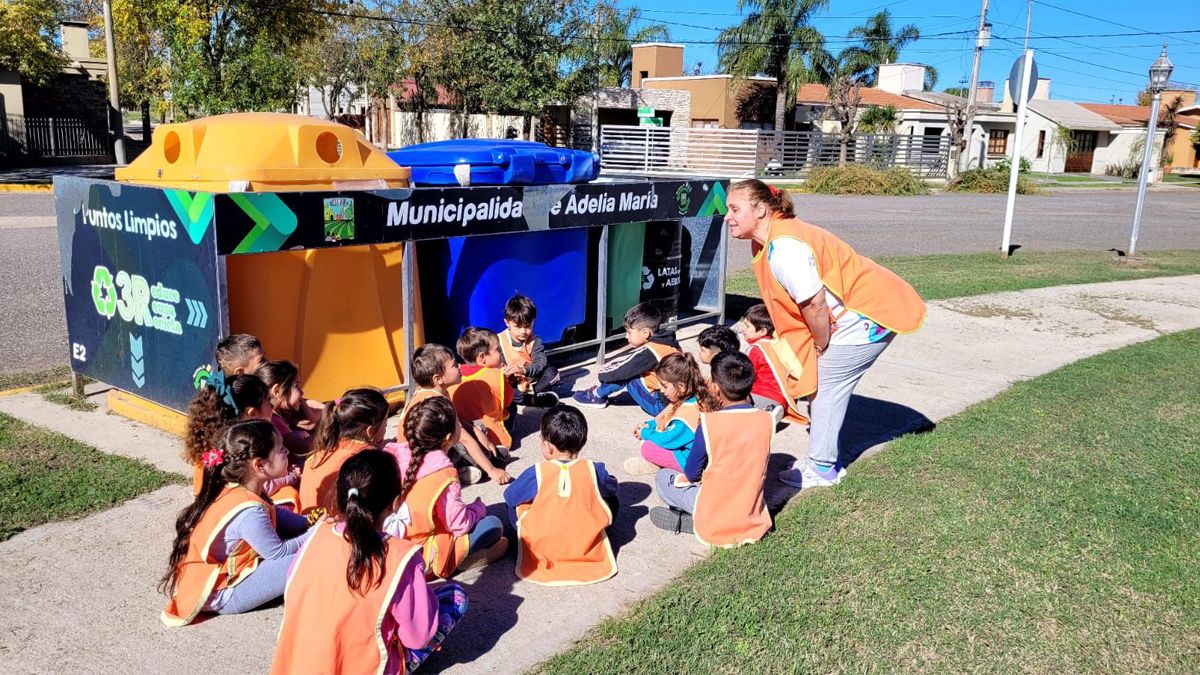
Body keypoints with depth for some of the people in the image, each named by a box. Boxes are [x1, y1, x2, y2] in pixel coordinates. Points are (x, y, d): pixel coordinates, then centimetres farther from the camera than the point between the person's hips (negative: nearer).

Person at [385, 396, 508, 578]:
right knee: (493, 525, -3)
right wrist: (478, 508, 2)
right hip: (426, 560, -7)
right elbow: (460, 524, -19)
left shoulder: (399, 454, -7)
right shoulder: (444, 474, -24)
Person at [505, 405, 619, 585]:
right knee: (611, 501, 20)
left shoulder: (536, 473, -13)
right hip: (588, 549, 0)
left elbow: (509, 496, 5)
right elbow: (612, 488, 14)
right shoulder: (593, 470, -8)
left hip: (542, 550, 0)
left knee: (516, 505, 20)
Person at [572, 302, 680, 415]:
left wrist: (602, 374, 8)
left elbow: (621, 370, -12)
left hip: (661, 406, -9)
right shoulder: (670, 342, 5)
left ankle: (596, 396, 13)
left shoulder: (648, 352, -19)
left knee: (624, 373, -5)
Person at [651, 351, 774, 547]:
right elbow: (753, 467, 7)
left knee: (663, 478, 16)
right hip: (753, 516, 5)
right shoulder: (767, 419, -8)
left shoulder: (710, 423, -20)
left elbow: (692, 474, -9)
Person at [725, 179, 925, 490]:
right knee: (820, 382, 15)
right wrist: (820, 343, 6)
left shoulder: (784, 248, -29)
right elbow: (804, 304, 9)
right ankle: (823, 459, 26)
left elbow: (815, 305, -27)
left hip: (871, 313, -10)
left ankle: (821, 470, 10)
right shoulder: (766, 241, 3)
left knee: (826, 386, -2)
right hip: (858, 310, 10)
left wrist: (821, 346, -11)